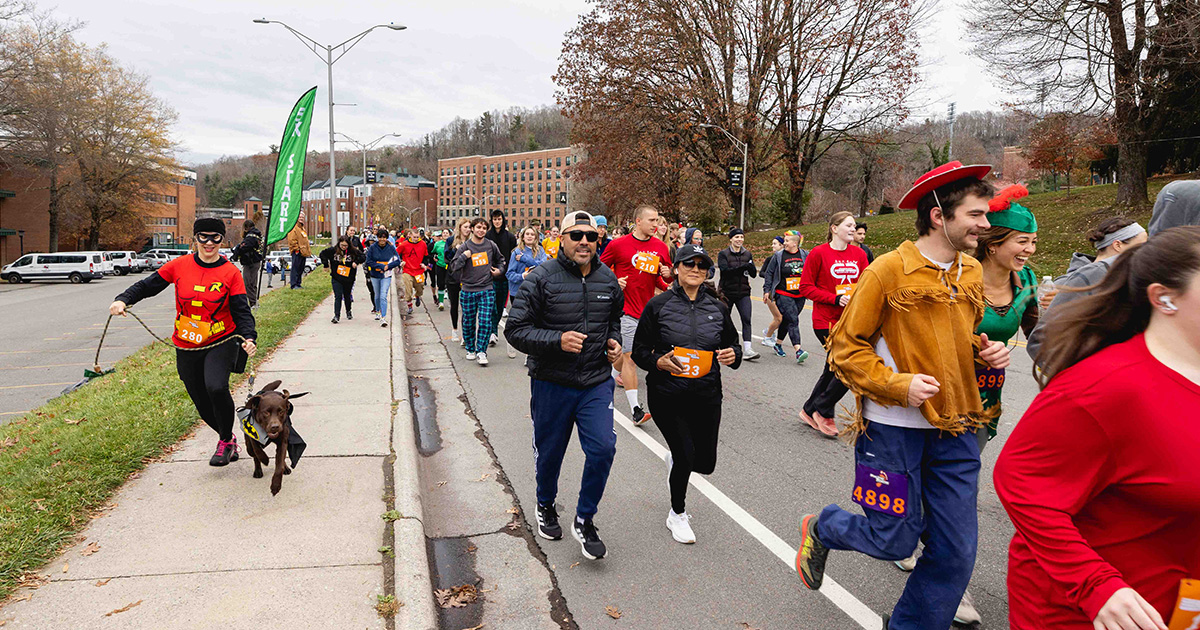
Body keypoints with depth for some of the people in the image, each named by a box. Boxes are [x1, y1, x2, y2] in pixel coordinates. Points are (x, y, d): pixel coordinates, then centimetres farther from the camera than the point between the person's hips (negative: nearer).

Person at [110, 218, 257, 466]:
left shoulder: (230, 273, -5)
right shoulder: (180, 266, 0)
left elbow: (242, 310, -8)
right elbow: (149, 285, 9)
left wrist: (249, 337, -24)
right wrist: (123, 300, -8)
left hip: (221, 343, -3)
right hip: (186, 348, 3)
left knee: (216, 387, -27)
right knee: (202, 403, 8)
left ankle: (225, 441, -3)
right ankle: (229, 438, 35)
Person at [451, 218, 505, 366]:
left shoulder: (491, 245, 5)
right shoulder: (464, 247, -1)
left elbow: (500, 259, 24)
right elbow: (453, 267, -3)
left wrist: (500, 270, 8)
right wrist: (464, 256, -15)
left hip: (487, 290, 0)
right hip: (468, 291, 0)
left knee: (485, 322, -8)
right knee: (468, 322, 8)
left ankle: (481, 351, -1)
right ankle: (470, 349, 25)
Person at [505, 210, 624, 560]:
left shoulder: (608, 279, 3)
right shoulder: (542, 278, -12)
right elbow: (515, 330, -13)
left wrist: (614, 341, 2)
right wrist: (557, 340, -26)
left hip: (596, 383, 3)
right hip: (552, 383, -2)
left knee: (603, 448, -9)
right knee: (550, 452, 13)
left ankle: (584, 520, 13)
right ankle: (545, 506, 44)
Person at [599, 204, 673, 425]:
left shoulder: (661, 247, 7)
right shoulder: (618, 245, -6)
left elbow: (666, 280, 18)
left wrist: (667, 275, -5)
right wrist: (614, 282, -12)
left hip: (648, 307, 5)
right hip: (625, 308, -5)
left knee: (629, 351, 20)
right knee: (630, 356, -9)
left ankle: (616, 373, 52)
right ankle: (635, 409, -8)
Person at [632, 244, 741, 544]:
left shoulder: (718, 307, 4)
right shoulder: (658, 305, -6)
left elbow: (733, 344, 15)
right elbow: (639, 350, -2)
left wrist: (733, 355, -9)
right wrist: (659, 362, -22)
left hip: (706, 396, 4)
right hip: (667, 395, -4)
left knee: (705, 462, 8)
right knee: (686, 455, -10)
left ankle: (675, 459, 47)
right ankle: (677, 514, 20)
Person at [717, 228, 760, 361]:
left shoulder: (747, 254, 10)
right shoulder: (723, 254, -2)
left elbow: (754, 274, 6)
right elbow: (725, 270, -18)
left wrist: (751, 267, -17)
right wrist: (743, 267, -22)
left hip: (743, 293, 2)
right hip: (727, 292, -2)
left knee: (746, 319, -13)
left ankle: (747, 350, -19)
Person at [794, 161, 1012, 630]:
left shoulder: (972, 274, 9)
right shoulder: (888, 270, -12)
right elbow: (845, 346, -10)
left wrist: (987, 351, 4)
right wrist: (899, 385, -21)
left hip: (954, 430, 6)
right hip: (894, 428, -6)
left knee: (956, 551, 8)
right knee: (894, 541, 4)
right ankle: (821, 529, 34)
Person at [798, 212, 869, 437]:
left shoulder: (859, 254, 8)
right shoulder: (819, 253, -7)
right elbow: (805, 287, -8)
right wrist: (835, 299, -18)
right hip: (826, 321, -6)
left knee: (834, 369, 13)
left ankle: (810, 410, 30)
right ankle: (823, 411, 6)